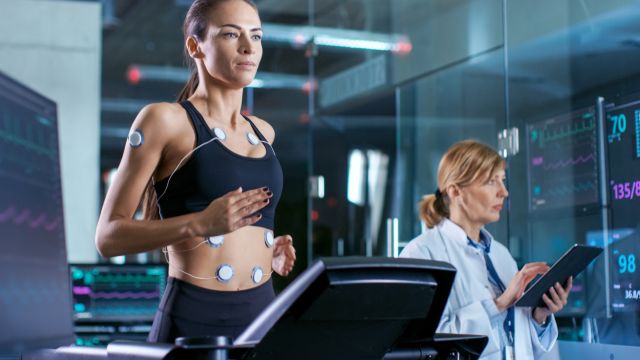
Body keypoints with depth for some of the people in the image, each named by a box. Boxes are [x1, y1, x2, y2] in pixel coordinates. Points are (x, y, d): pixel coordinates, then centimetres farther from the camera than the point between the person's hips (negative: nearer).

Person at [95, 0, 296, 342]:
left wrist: (266, 249, 7)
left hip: (262, 314, 6)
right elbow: (109, 236, -9)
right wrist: (199, 223, -22)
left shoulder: (262, 132, 13)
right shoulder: (164, 119, -4)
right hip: (194, 318, -6)